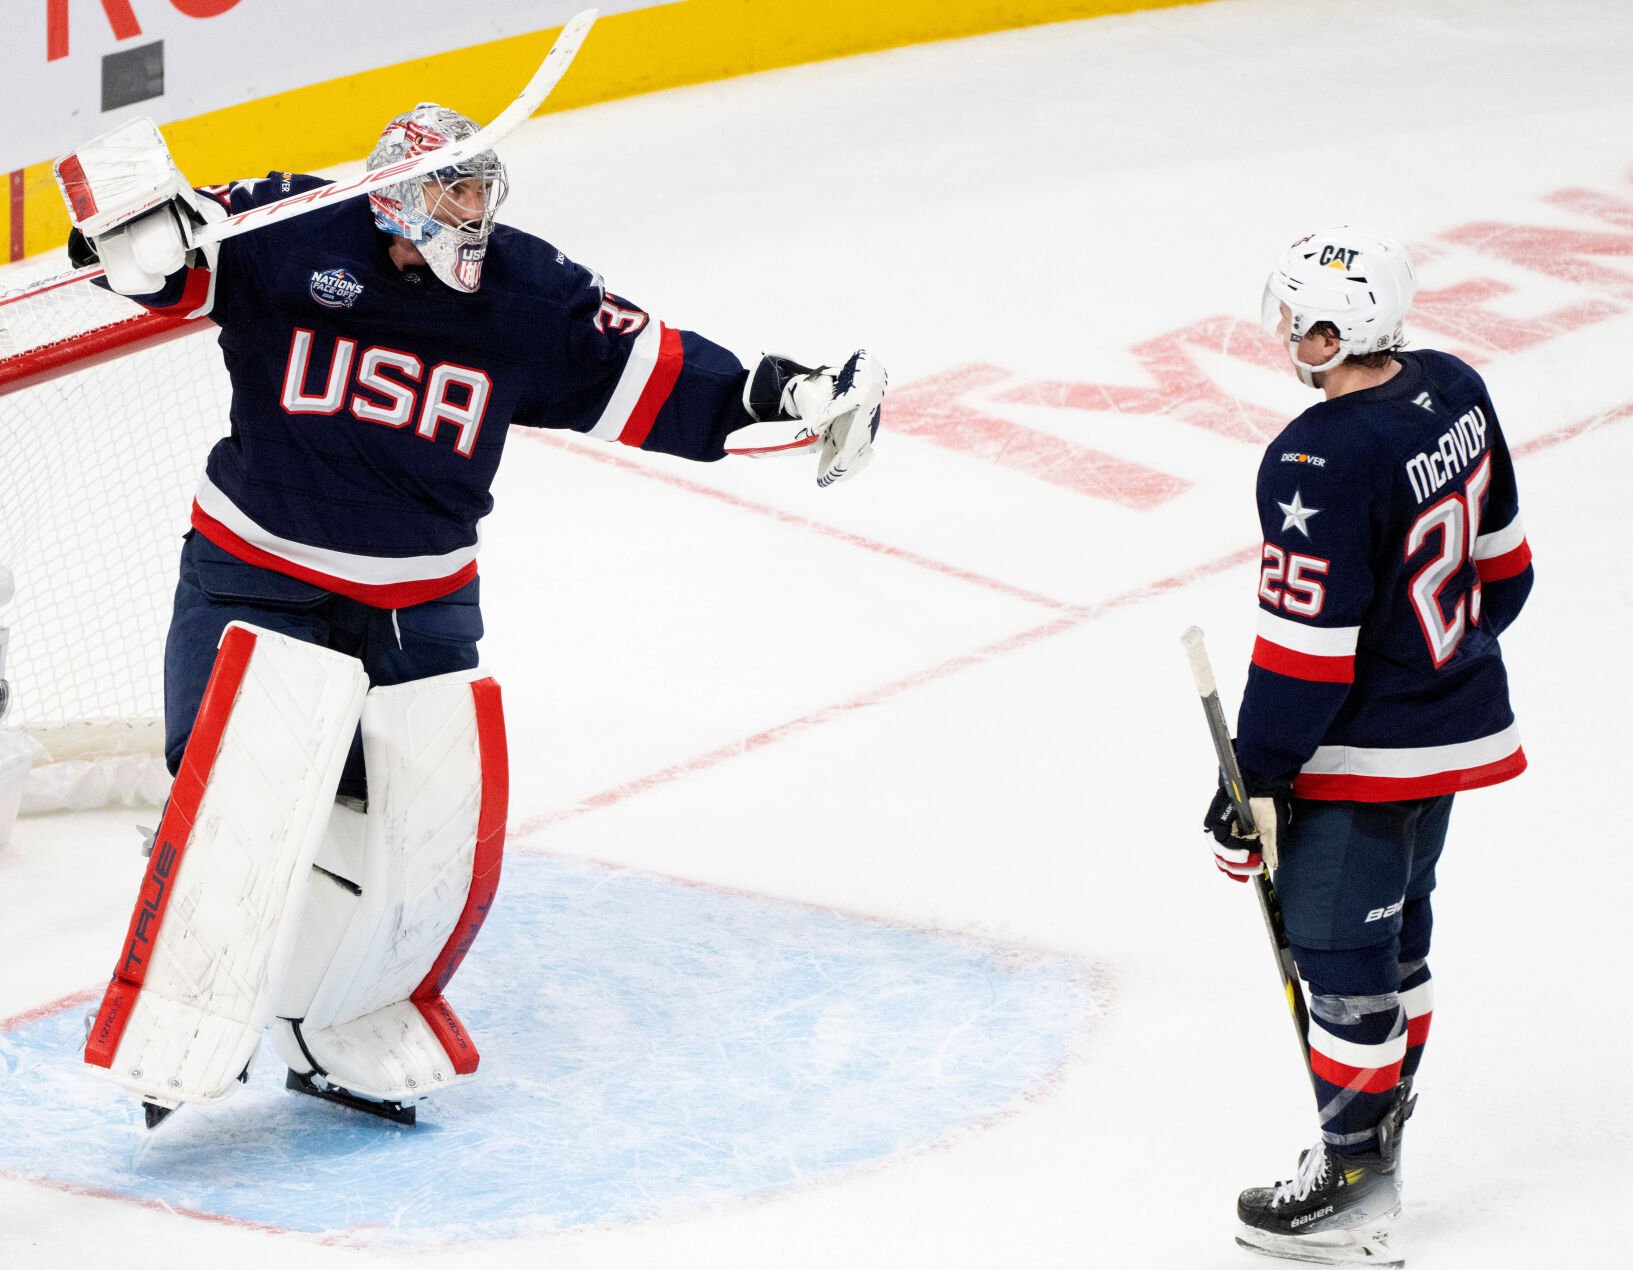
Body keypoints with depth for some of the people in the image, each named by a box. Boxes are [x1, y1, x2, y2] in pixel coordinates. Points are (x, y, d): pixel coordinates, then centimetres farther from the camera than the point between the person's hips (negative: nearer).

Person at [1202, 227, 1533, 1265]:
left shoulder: (1321, 463, -28)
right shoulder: (1455, 393, -1)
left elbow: (1304, 650, -24)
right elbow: (1500, 562, 11)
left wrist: (1253, 788, -15)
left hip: (1365, 759, -9)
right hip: (1457, 728, 9)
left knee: (1343, 959, 4)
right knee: (1397, 935, 22)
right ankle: (1380, 1134, 34)